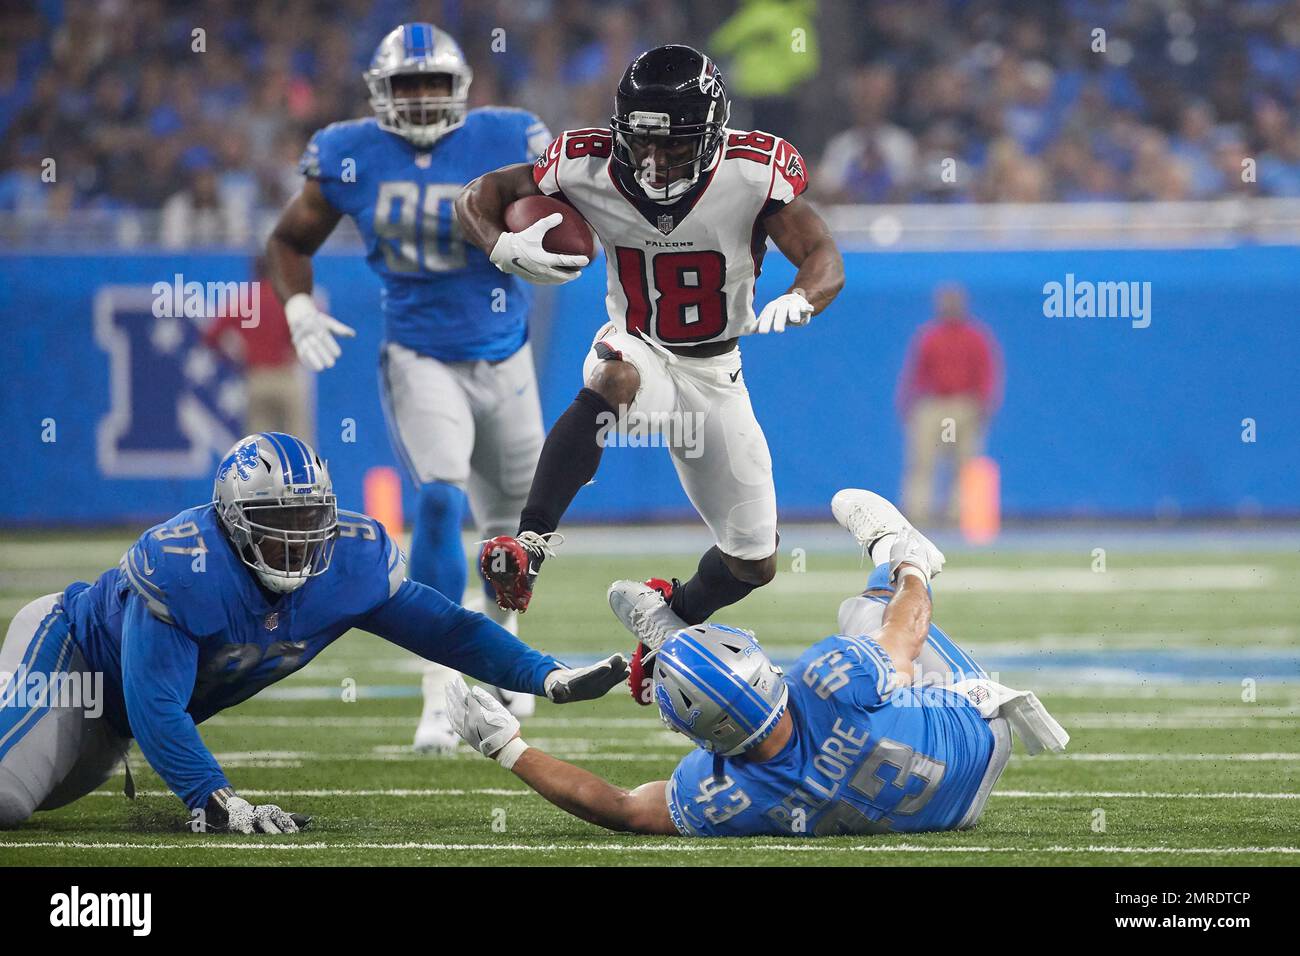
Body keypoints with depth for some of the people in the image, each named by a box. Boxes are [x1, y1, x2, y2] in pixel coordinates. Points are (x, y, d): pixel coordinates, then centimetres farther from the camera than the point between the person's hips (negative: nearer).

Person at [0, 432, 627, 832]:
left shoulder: (352, 560, -20)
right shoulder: (179, 566, -39)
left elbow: (442, 628, -11)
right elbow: (156, 708, -39)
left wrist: (549, 677, -20)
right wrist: (217, 803, -45)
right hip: (72, 652, -7)